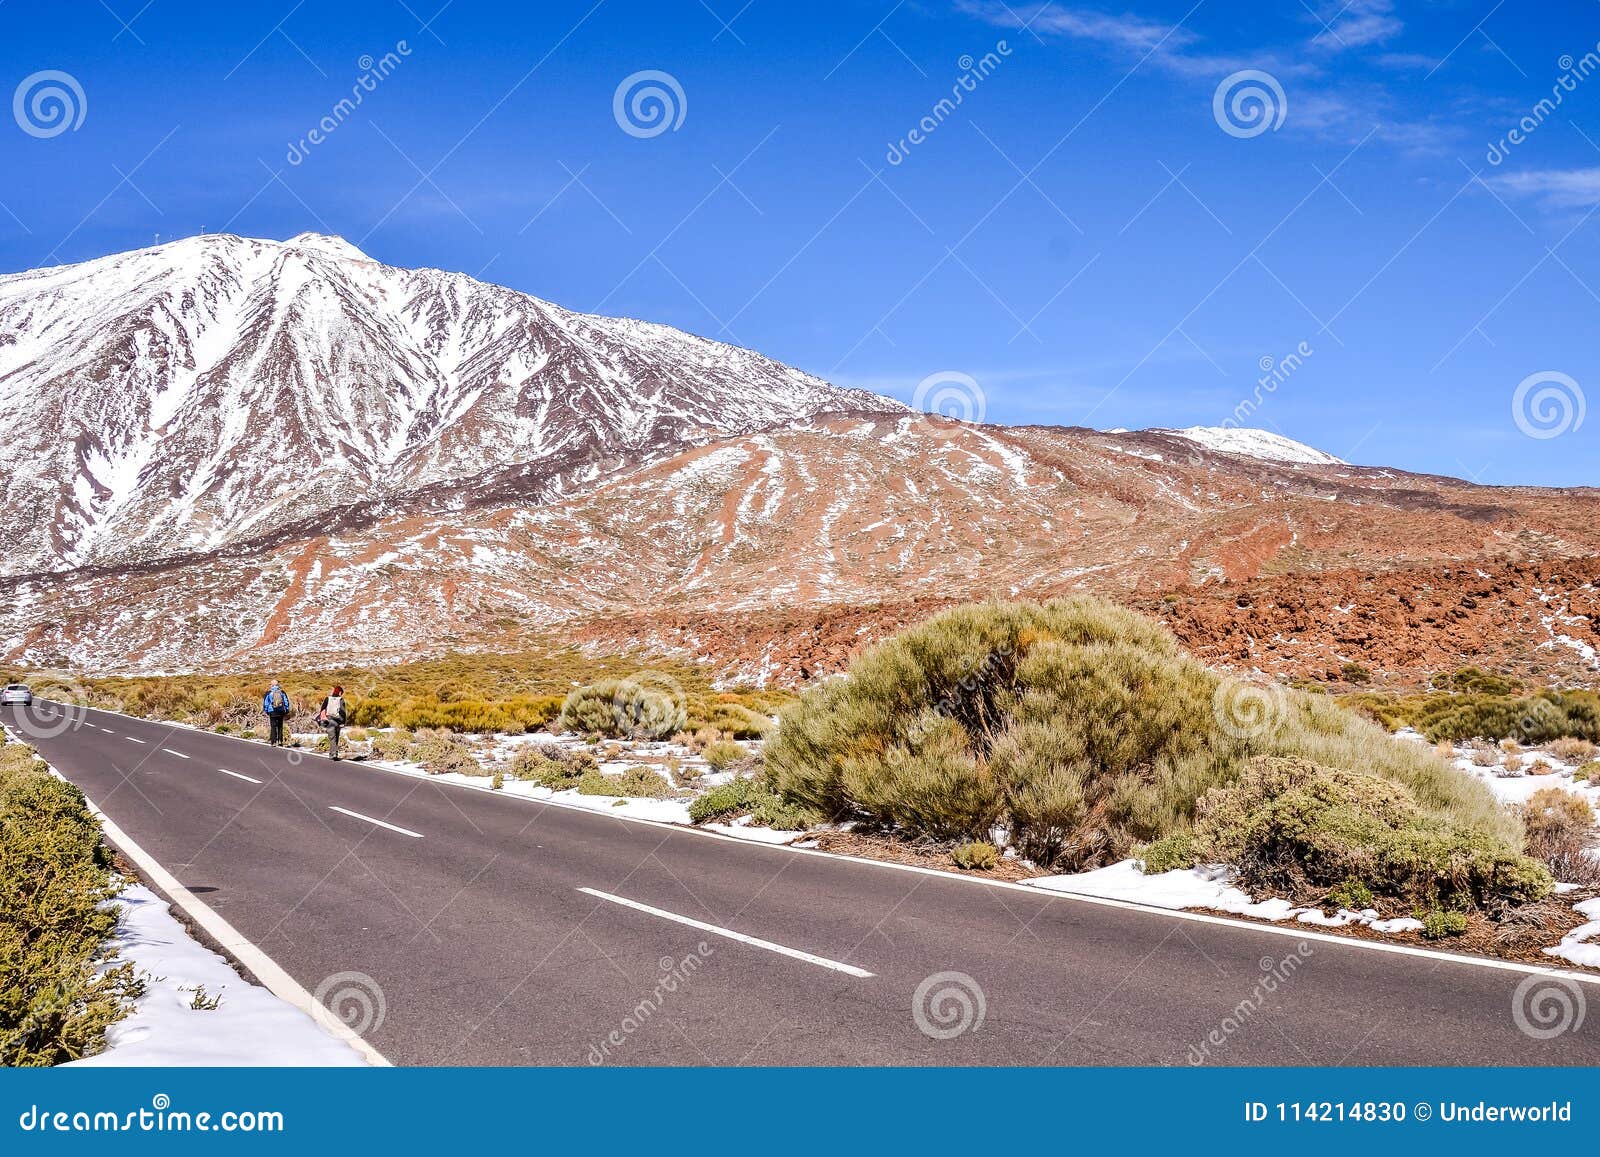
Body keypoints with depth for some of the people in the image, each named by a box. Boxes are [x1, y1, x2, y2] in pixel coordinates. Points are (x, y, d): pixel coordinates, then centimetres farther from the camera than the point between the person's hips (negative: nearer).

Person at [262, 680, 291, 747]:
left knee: (273, 727, 1)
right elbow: (286, 702, 7)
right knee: (280, 727, 11)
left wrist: (265, 711, 7)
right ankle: (280, 741, 7)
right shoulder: (282, 692, 4)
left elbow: (265, 703, 1)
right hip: (281, 712, 2)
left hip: (272, 712, -2)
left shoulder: (269, 692, -1)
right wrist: (287, 711, 12)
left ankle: (274, 742, -3)